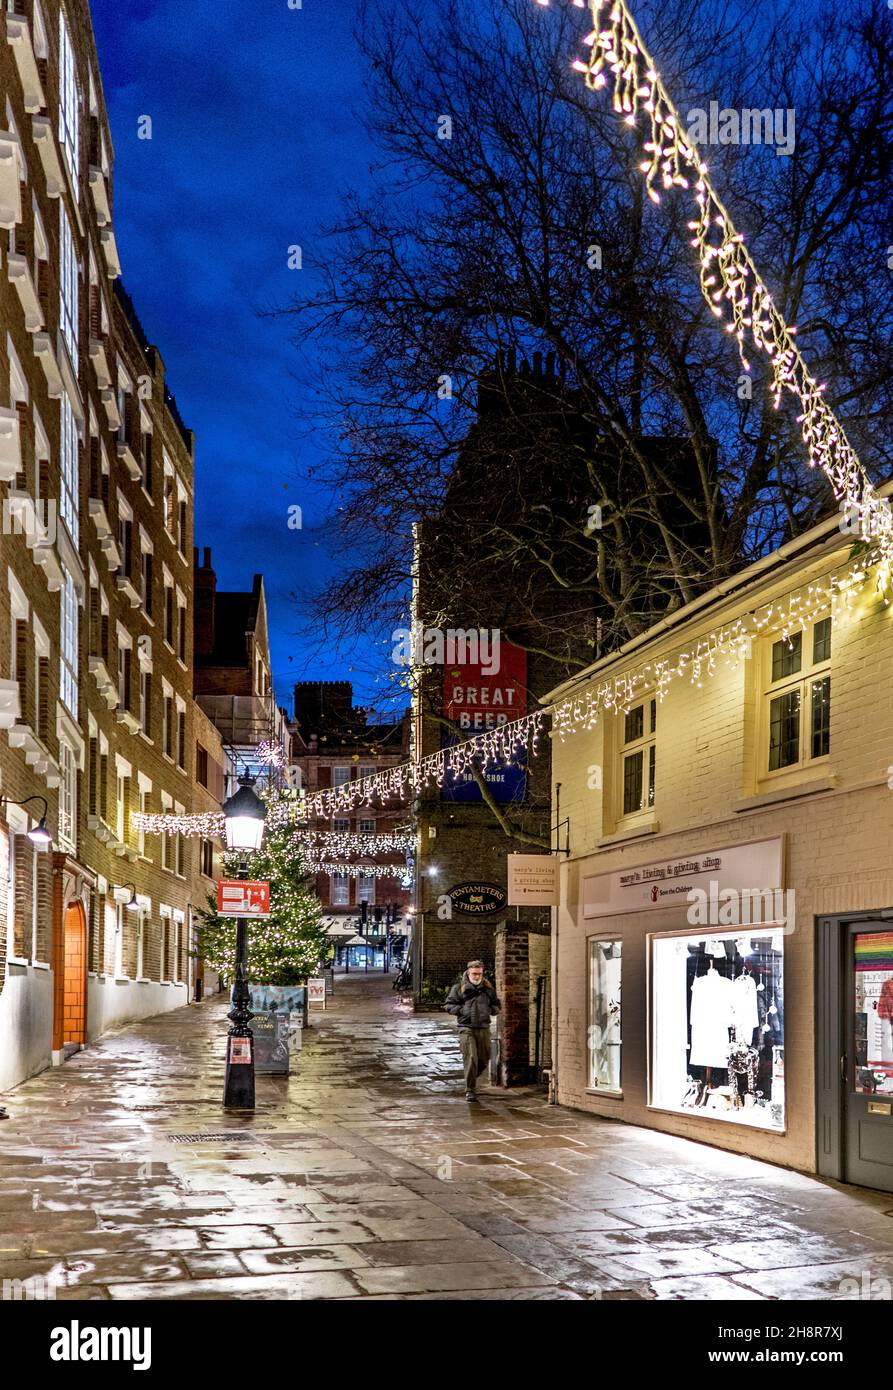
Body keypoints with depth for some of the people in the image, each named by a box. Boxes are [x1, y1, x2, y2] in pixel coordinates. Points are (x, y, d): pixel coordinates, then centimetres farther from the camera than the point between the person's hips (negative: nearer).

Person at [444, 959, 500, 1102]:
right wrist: (462, 1010, -10)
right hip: (466, 1029, -4)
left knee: (484, 1060, 9)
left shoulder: (488, 988, 10)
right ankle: (470, 1090, -6)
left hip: (483, 1028, 4)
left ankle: (471, 1079, 37)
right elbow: (448, 1005, 3)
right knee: (470, 1059, -12)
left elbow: (496, 1005, 20)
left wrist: (490, 1010, -2)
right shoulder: (459, 988, 0)